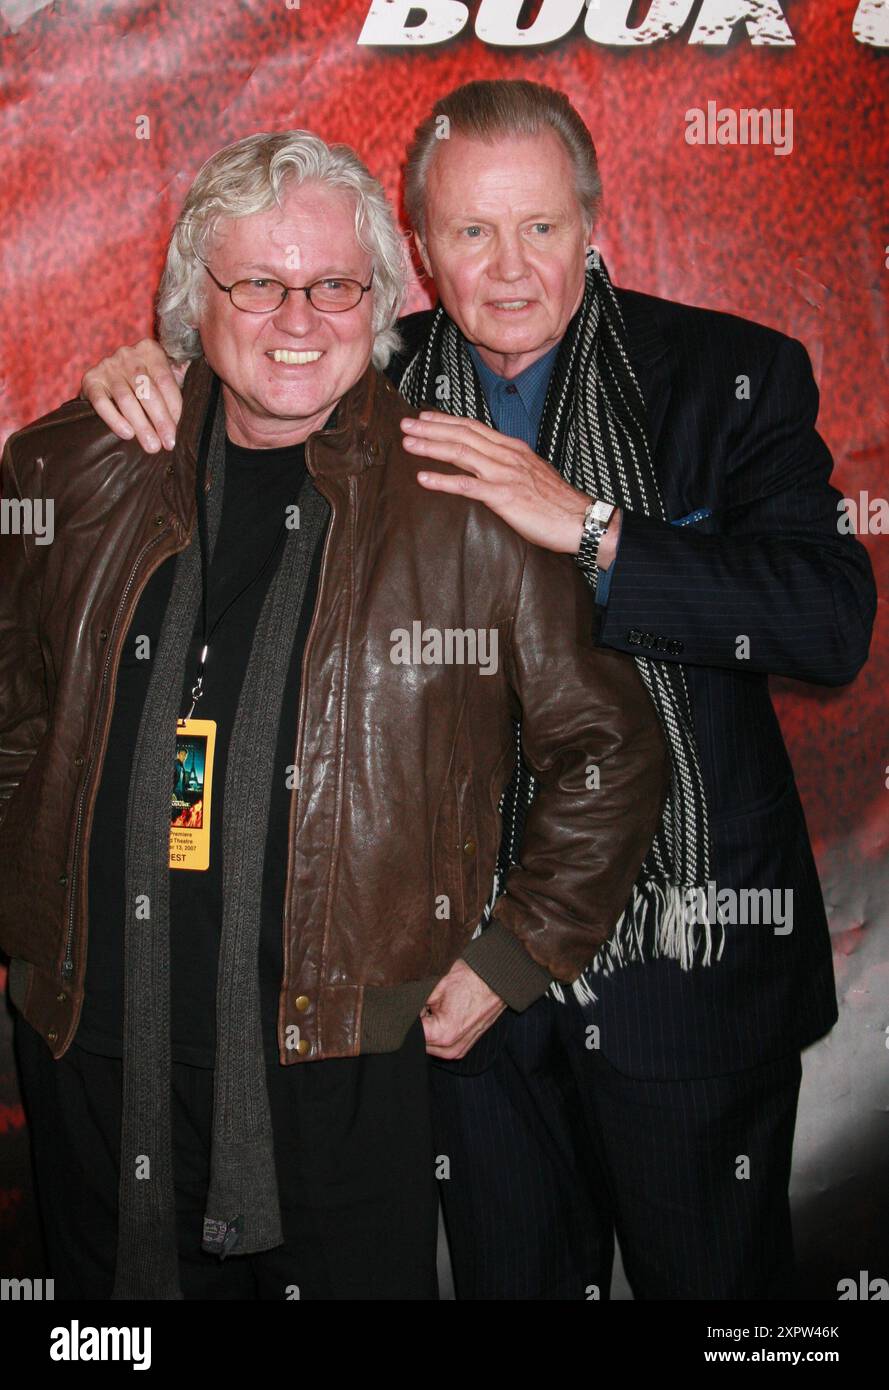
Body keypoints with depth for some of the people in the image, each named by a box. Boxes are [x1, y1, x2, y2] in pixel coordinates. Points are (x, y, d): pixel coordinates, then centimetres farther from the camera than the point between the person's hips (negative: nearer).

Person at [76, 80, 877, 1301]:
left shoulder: (733, 376, -6)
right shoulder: (370, 388, 1)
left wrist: (587, 524, -25)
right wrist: (143, 376, -6)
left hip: (688, 960, -2)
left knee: (716, 1276, 17)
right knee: (510, 1273, 20)